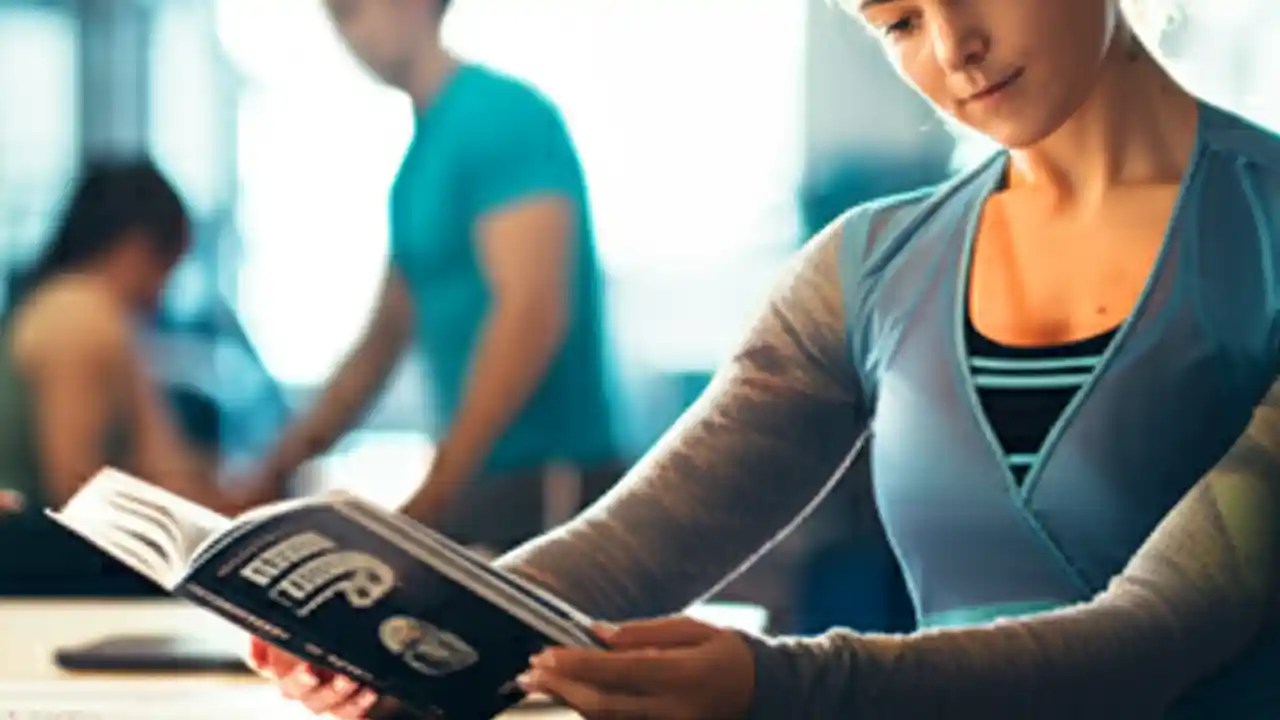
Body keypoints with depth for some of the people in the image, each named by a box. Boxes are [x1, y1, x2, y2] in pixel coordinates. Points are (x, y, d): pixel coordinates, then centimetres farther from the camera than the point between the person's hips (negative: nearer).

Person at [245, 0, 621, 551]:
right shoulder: (422, 157, 16)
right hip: (480, 479, 9)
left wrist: (438, 487, -24)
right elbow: (387, 337, 22)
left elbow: (533, 314, -20)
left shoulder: (505, 117, -11)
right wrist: (283, 462, 16)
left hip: (546, 483, -8)